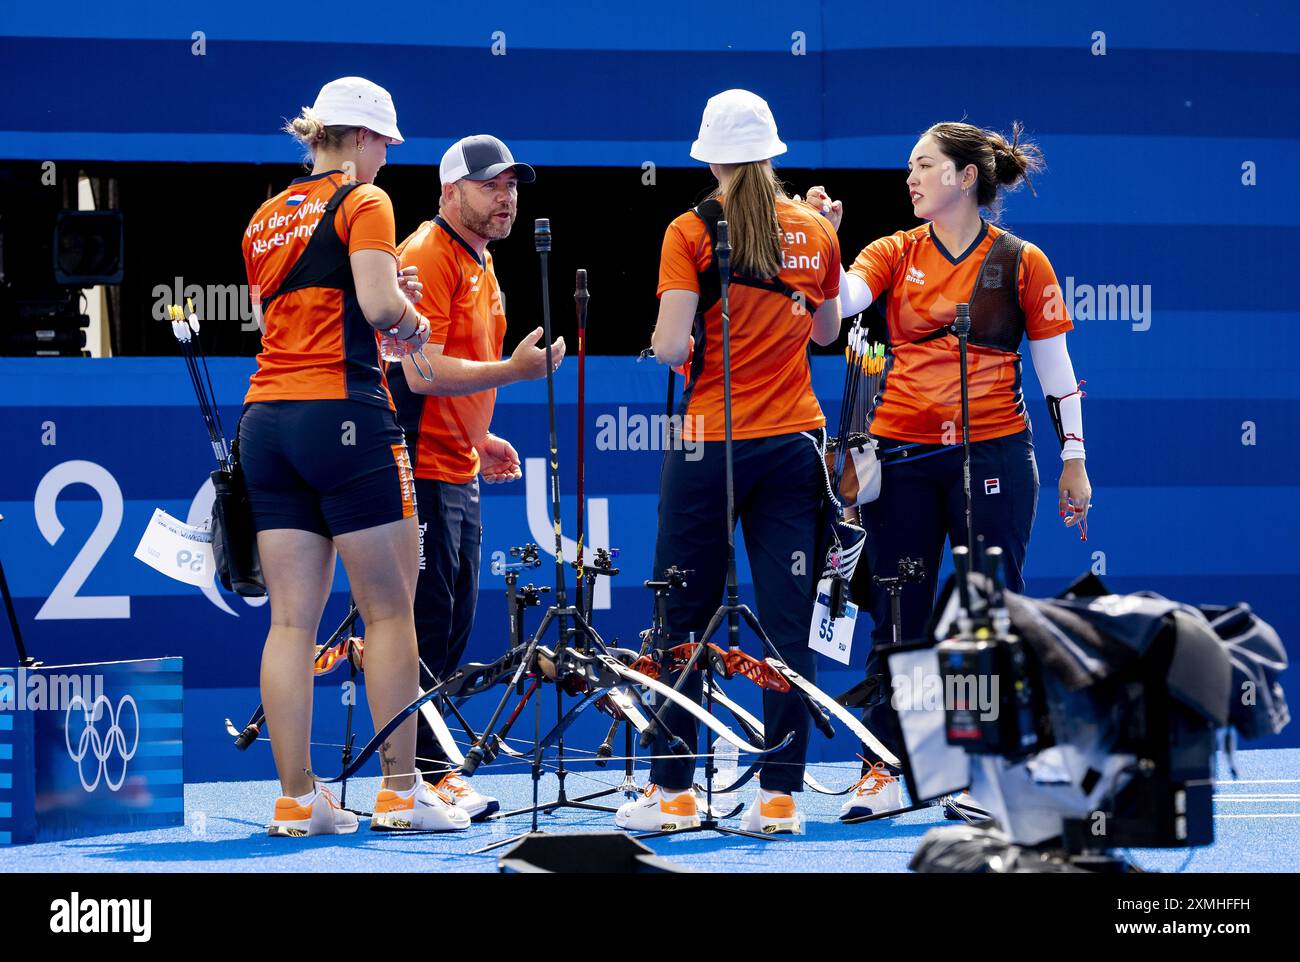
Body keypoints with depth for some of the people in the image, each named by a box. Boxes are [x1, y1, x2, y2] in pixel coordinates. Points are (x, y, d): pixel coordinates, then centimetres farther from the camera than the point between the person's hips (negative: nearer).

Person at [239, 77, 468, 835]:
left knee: (292, 620, 4)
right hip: (342, 411, -7)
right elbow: (379, 302, -16)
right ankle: (402, 792, 2)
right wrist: (412, 320, 5)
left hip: (266, 417, 7)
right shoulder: (363, 202, -3)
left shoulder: (266, 219, 18)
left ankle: (296, 798, 2)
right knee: (390, 610, 1)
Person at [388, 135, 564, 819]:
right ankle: (427, 775, -6)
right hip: (422, 470, -10)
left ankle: (431, 769, 18)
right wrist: (513, 370, -25)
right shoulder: (429, 255, -13)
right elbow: (422, 371, -22)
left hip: (459, 473, 10)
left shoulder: (480, 264, 18)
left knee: (452, 627, 12)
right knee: (427, 623, -8)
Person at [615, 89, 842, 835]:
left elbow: (671, 348, -14)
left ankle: (673, 790, 8)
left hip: (712, 443, -3)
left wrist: (672, 341, 7)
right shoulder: (816, 232, 4)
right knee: (788, 623, 3)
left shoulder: (692, 233, -8)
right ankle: (780, 794, 1)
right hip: (794, 441, 3)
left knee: (685, 620, 7)